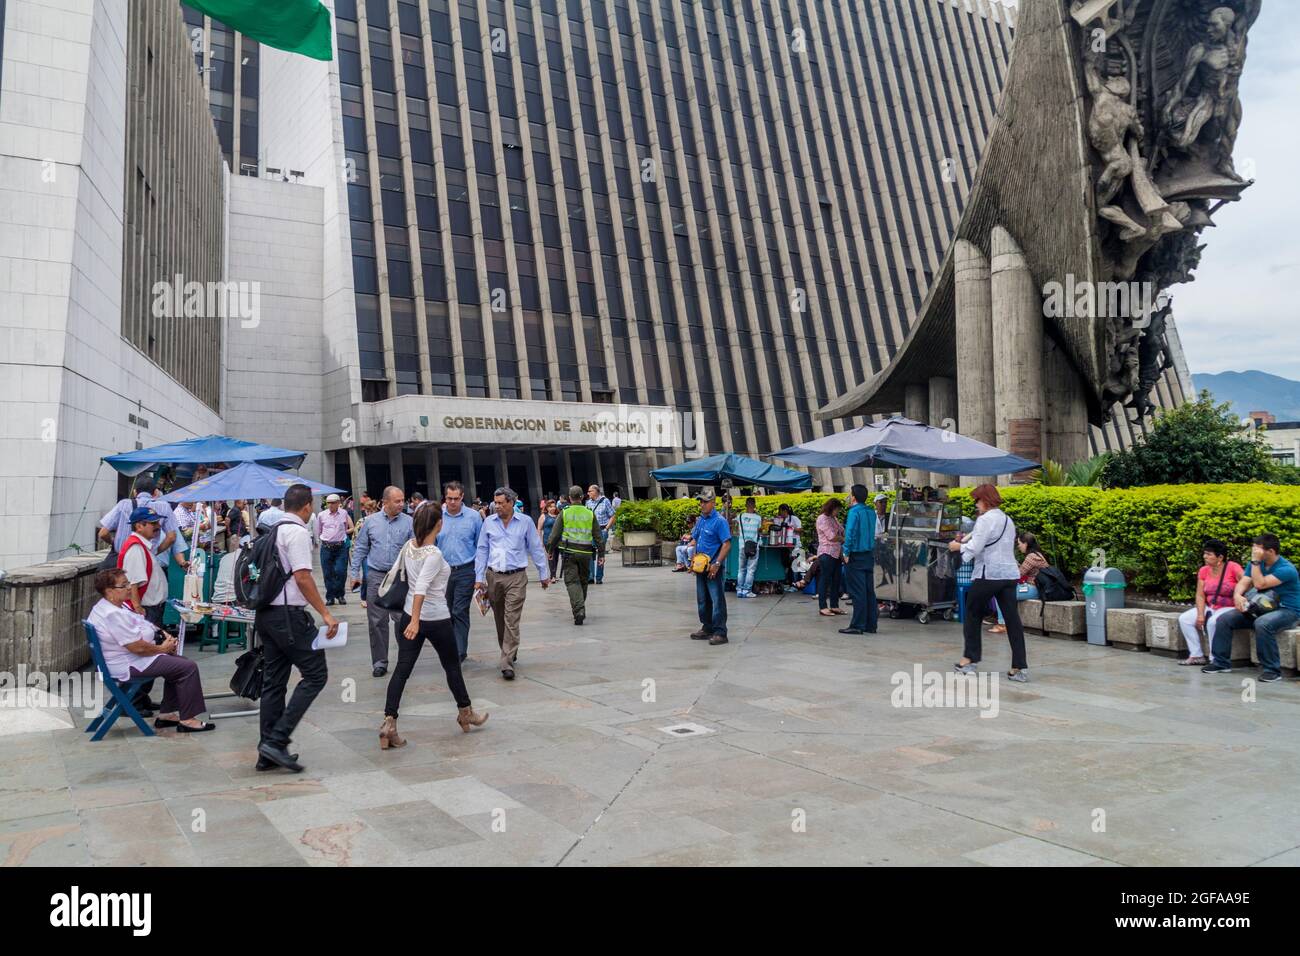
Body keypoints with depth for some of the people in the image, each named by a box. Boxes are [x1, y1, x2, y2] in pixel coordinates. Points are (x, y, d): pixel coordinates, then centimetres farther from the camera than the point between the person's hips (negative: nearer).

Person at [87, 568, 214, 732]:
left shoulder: (117, 606, 8)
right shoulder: (113, 615, -26)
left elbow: (142, 629, 17)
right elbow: (138, 647, -27)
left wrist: (165, 638, 2)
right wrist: (162, 648, -10)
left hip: (132, 657, 11)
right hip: (128, 667, -11)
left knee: (179, 662, 17)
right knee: (188, 668, -12)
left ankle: (166, 715, 18)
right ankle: (187, 720, -5)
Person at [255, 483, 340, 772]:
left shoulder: (272, 530, 15)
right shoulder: (297, 532, -12)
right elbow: (302, 577, -19)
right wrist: (326, 614, -17)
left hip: (265, 613, 10)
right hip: (288, 614, -10)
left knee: (273, 681, 12)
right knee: (315, 675, -3)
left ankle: (267, 753, 17)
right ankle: (277, 741, -7)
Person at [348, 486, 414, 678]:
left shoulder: (408, 522, -2)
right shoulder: (371, 521, 3)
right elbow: (360, 549, 9)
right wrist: (355, 573, 4)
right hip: (376, 576, 2)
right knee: (377, 622, 7)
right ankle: (379, 662, 17)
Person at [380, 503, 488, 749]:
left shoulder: (409, 548, 1)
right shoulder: (434, 555, -21)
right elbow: (420, 588, -30)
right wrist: (415, 621, -34)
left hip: (410, 616, 6)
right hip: (436, 619, -6)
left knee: (402, 669, 3)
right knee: (452, 666, 14)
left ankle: (389, 723, -7)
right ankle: (465, 713, 31)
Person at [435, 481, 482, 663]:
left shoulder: (474, 516, -3)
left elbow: (480, 545, 3)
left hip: (465, 571, -3)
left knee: (460, 612, -6)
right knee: (447, 612, 13)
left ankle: (459, 653, -2)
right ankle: (451, 647, 27)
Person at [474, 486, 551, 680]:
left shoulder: (525, 522, -1)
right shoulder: (489, 523, 5)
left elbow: (536, 549, 6)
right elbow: (482, 551, 9)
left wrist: (544, 574, 8)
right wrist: (479, 578, 5)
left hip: (516, 578, -3)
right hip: (493, 576, 3)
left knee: (511, 620, -9)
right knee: (499, 620, 13)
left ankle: (507, 663, -9)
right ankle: (509, 653, 33)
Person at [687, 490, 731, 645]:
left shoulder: (719, 521, -12)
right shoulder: (700, 520, 12)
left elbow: (727, 545, -17)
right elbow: (694, 539, 24)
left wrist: (716, 564, -22)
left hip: (714, 568, -8)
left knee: (717, 600, -6)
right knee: (702, 600, 15)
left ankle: (720, 633, -2)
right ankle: (707, 629, 25)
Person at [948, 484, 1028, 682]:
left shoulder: (985, 519, -10)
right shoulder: (1008, 520, 17)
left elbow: (975, 548, -15)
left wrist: (958, 546, 2)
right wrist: (966, 539, 13)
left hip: (988, 574, -7)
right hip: (1009, 574, 7)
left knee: (972, 614, 10)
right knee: (1012, 619, 3)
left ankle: (969, 660, 15)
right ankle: (1020, 668, 0)